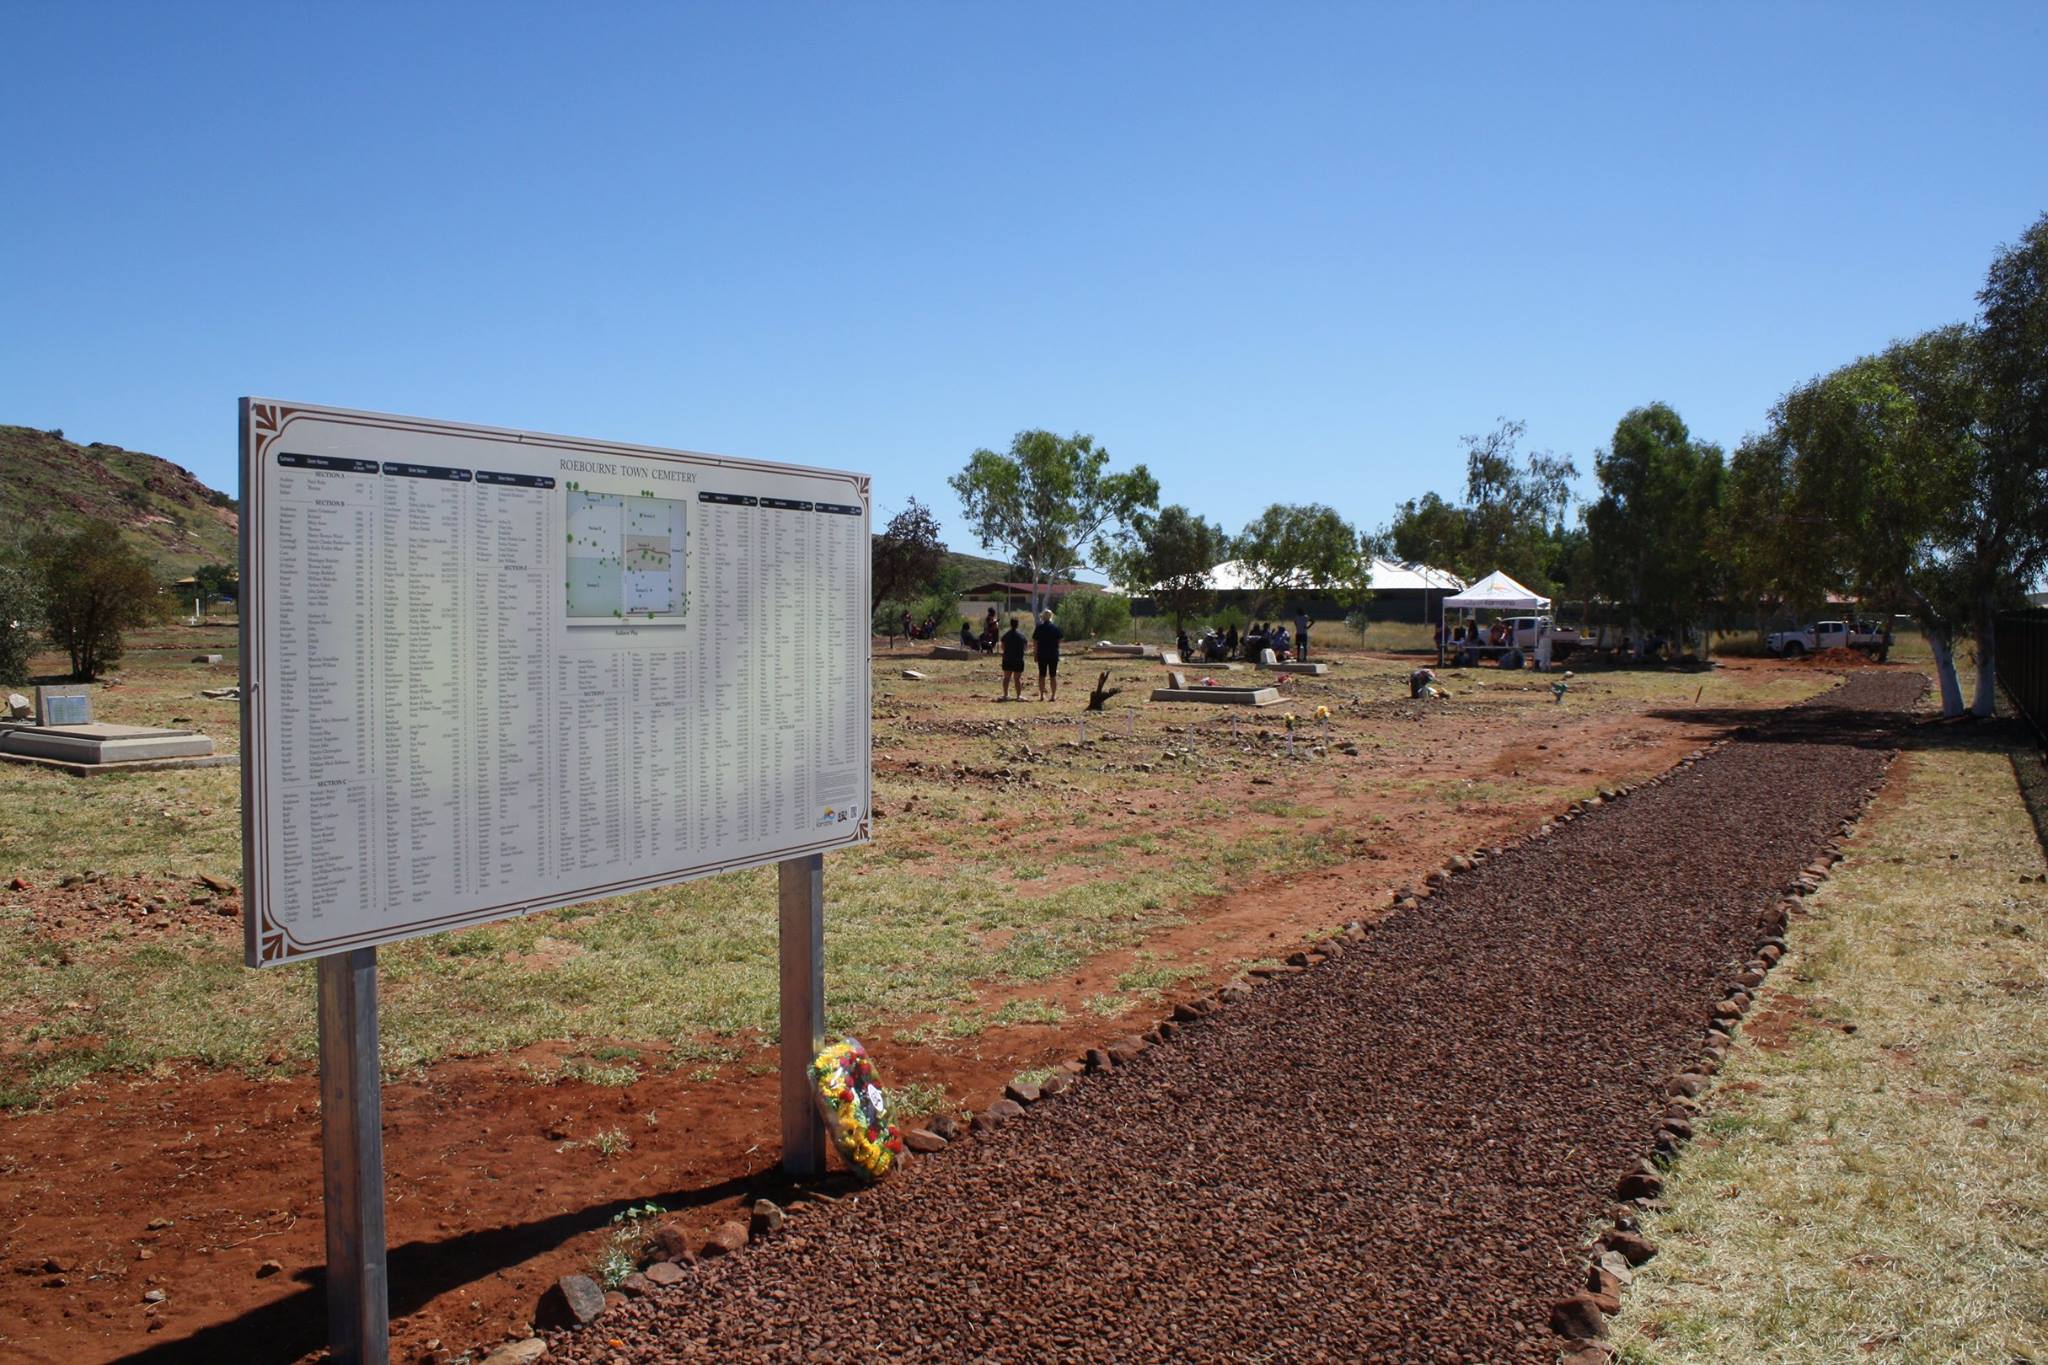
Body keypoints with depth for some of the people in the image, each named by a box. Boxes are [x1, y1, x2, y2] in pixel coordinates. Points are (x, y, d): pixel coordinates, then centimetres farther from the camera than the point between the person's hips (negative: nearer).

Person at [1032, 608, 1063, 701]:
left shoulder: (1039, 628, -4)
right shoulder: (1056, 628, -1)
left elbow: (1035, 642, -3)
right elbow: (1059, 641, 2)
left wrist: (1035, 652, 6)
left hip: (1042, 654, -1)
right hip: (1054, 654, 1)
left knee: (1042, 675, 7)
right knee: (1053, 675, 4)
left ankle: (1042, 695, 7)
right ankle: (1053, 696, 2)